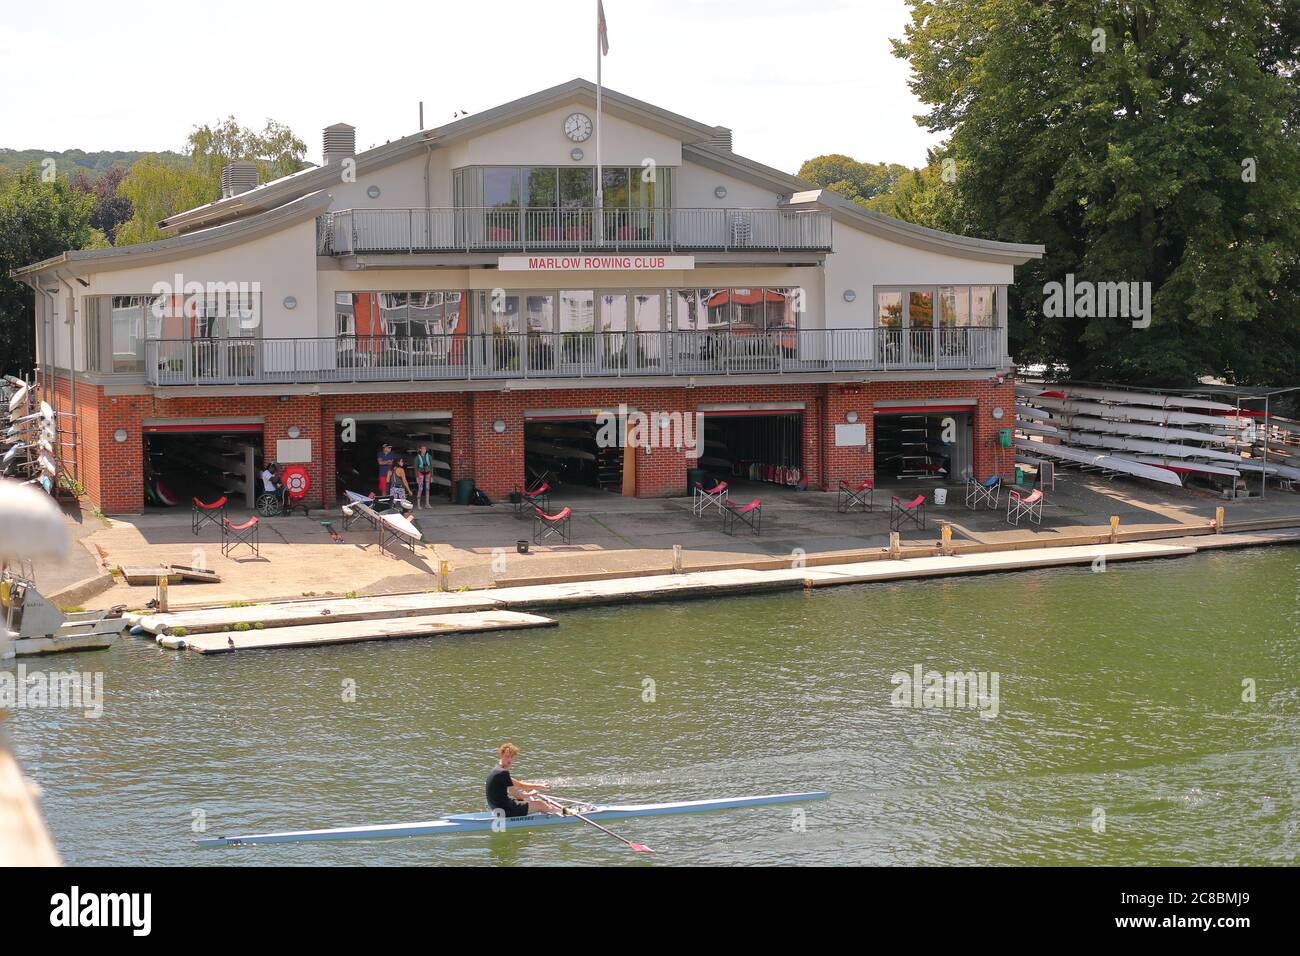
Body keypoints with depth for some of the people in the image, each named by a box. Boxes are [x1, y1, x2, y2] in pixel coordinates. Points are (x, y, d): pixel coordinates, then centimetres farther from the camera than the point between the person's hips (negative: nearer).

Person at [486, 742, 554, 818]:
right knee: (540, 804, 6)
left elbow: (519, 785, 16)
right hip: (506, 811, -10)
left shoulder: (497, 770, 12)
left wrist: (540, 786, 13)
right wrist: (529, 794, 1)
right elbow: (514, 794, -19)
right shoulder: (503, 772, -21)